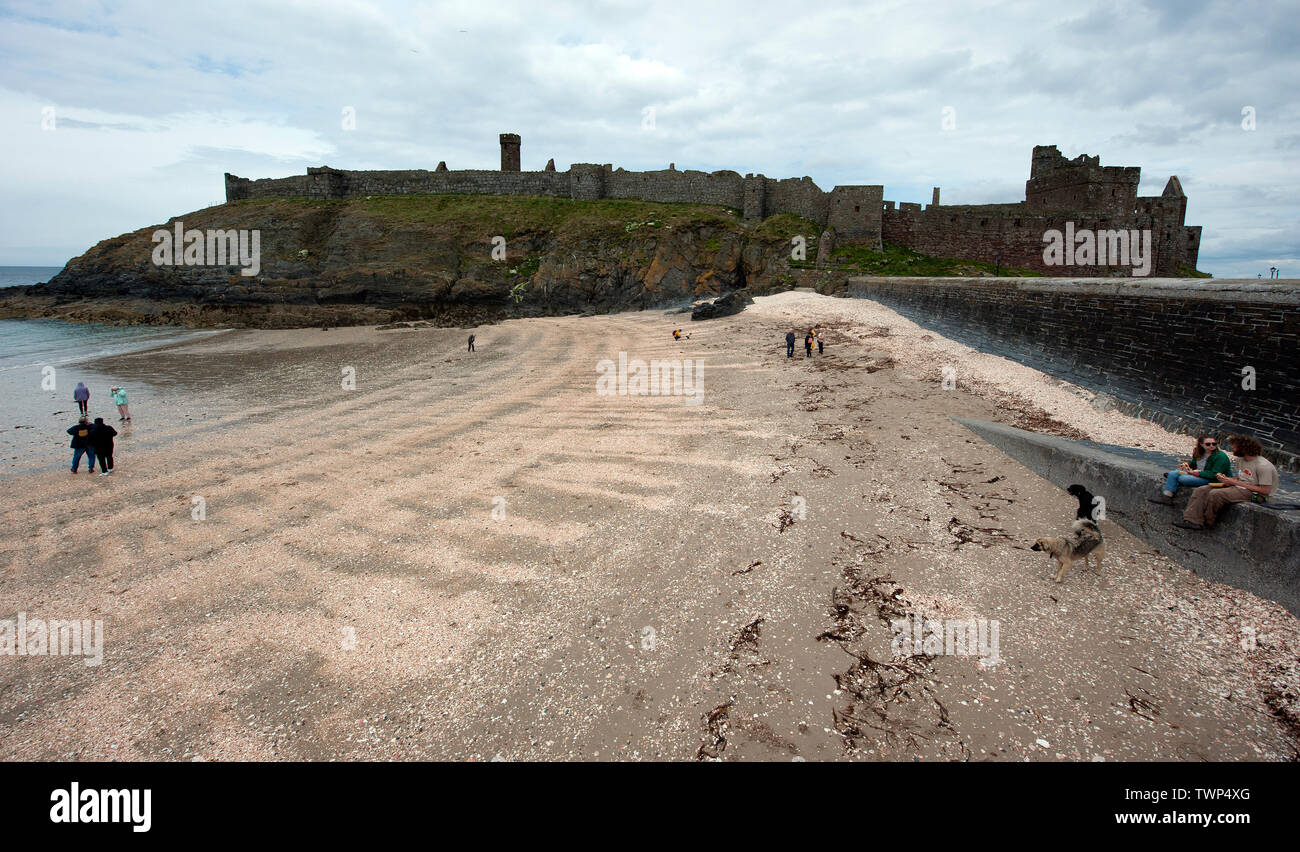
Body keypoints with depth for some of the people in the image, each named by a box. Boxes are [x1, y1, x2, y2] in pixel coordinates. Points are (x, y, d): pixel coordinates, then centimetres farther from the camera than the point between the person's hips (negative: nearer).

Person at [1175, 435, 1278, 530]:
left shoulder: (1263, 466, -17)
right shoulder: (1240, 459, 10)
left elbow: (1265, 490, -20)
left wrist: (1236, 483, -19)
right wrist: (1227, 479, -2)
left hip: (1254, 494, -9)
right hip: (1239, 487, 9)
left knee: (1215, 494, -29)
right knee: (1201, 491, -9)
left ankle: (1207, 522, -10)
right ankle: (1193, 520, -21)